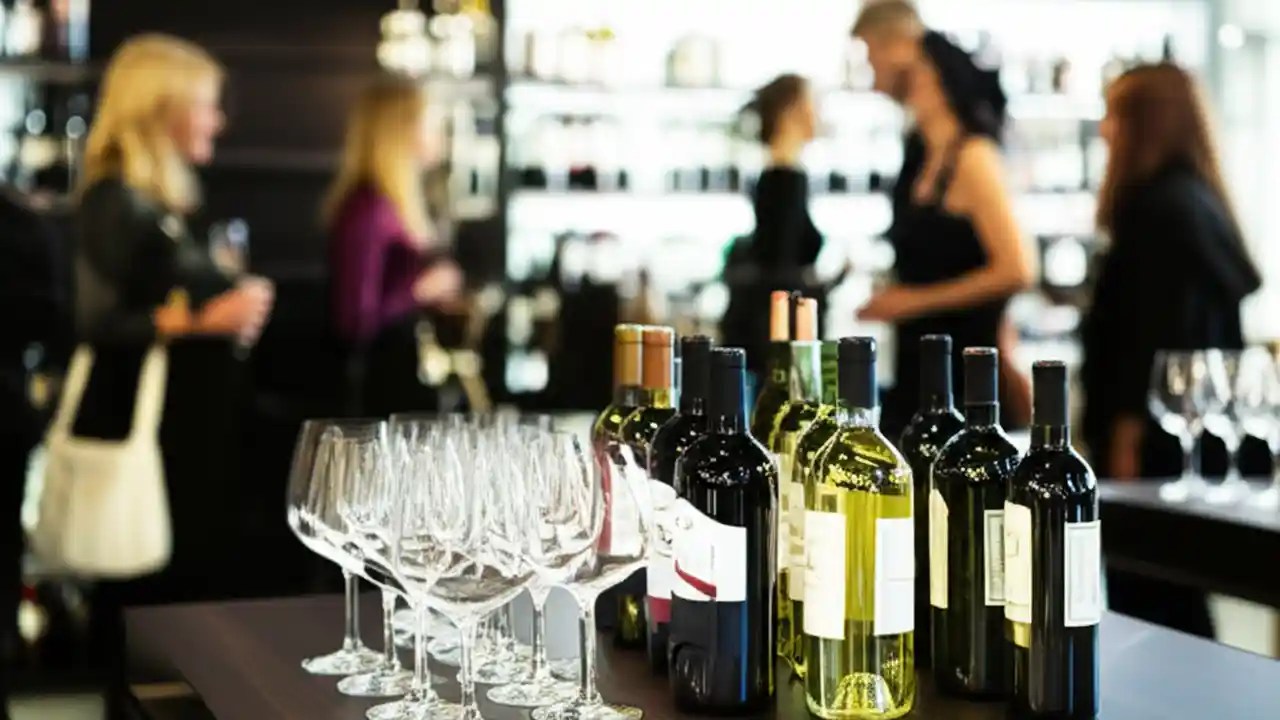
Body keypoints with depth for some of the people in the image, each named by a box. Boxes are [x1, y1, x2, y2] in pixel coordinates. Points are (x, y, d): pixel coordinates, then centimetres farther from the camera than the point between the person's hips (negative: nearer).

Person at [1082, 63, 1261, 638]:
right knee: (1175, 600, 15)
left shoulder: (1163, 207, -15)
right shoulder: (1196, 199, 14)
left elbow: (1155, 333, -19)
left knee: (1147, 599, -4)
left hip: (1154, 440, -10)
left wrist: (1125, 438, -16)